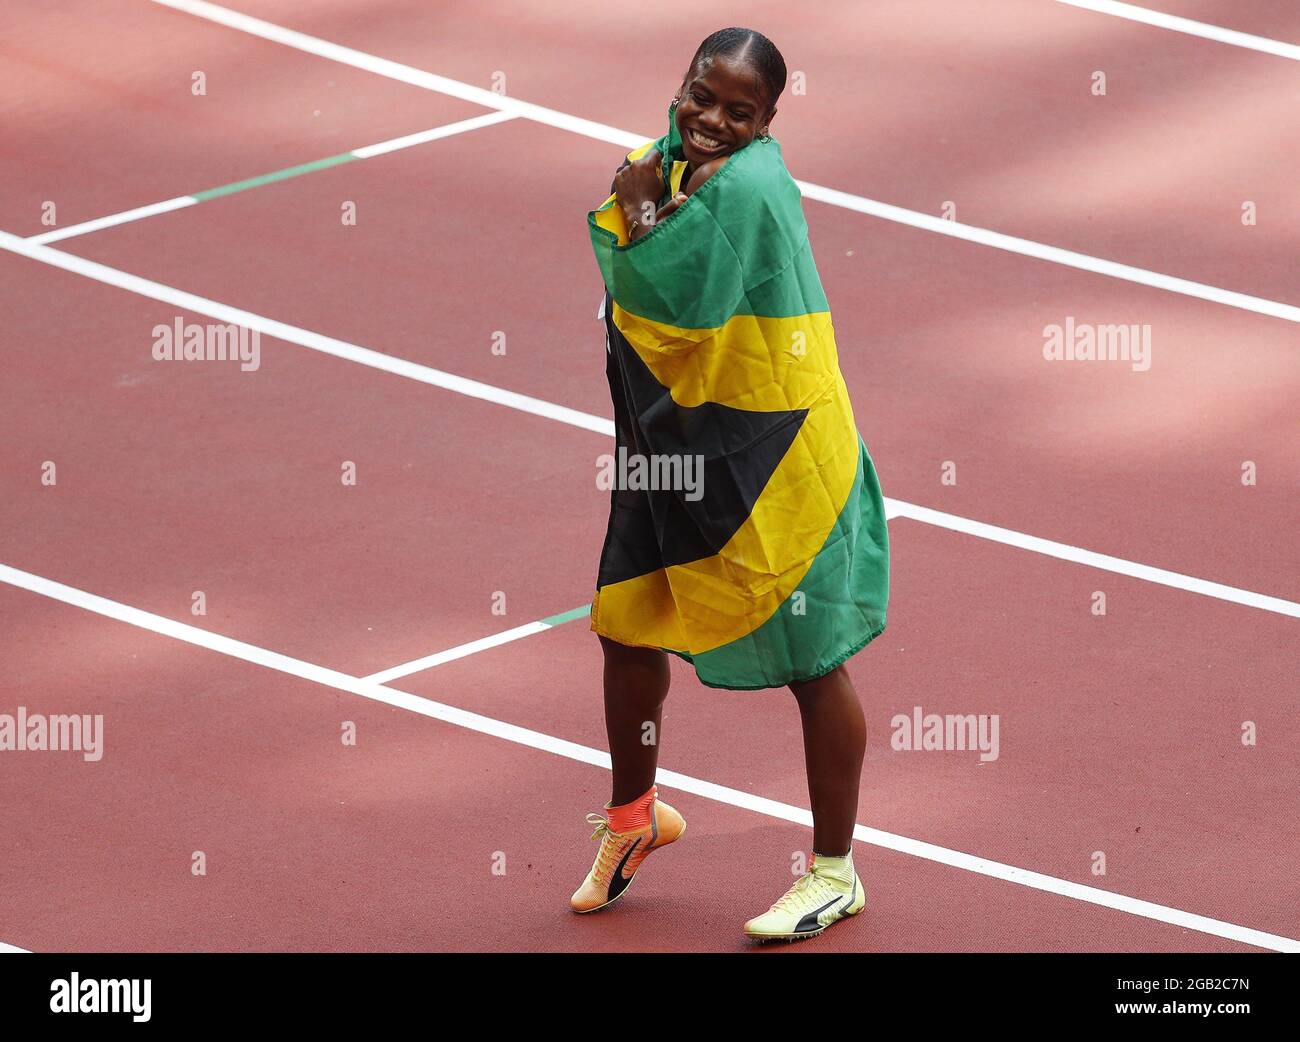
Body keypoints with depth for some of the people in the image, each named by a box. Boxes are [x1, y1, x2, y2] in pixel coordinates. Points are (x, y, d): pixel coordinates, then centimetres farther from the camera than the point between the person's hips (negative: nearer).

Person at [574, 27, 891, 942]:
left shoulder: (744, 188, -23)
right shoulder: (679, 157, 5)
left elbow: (664, 306, -24)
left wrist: (640, 212, -13)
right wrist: (646, 196, -15)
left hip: (771, 466, -9)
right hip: (677, 450, 9)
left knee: (809, 661, 3)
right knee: (627, 627, 17)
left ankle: (835, 872, 14)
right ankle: (634, 815, 40)